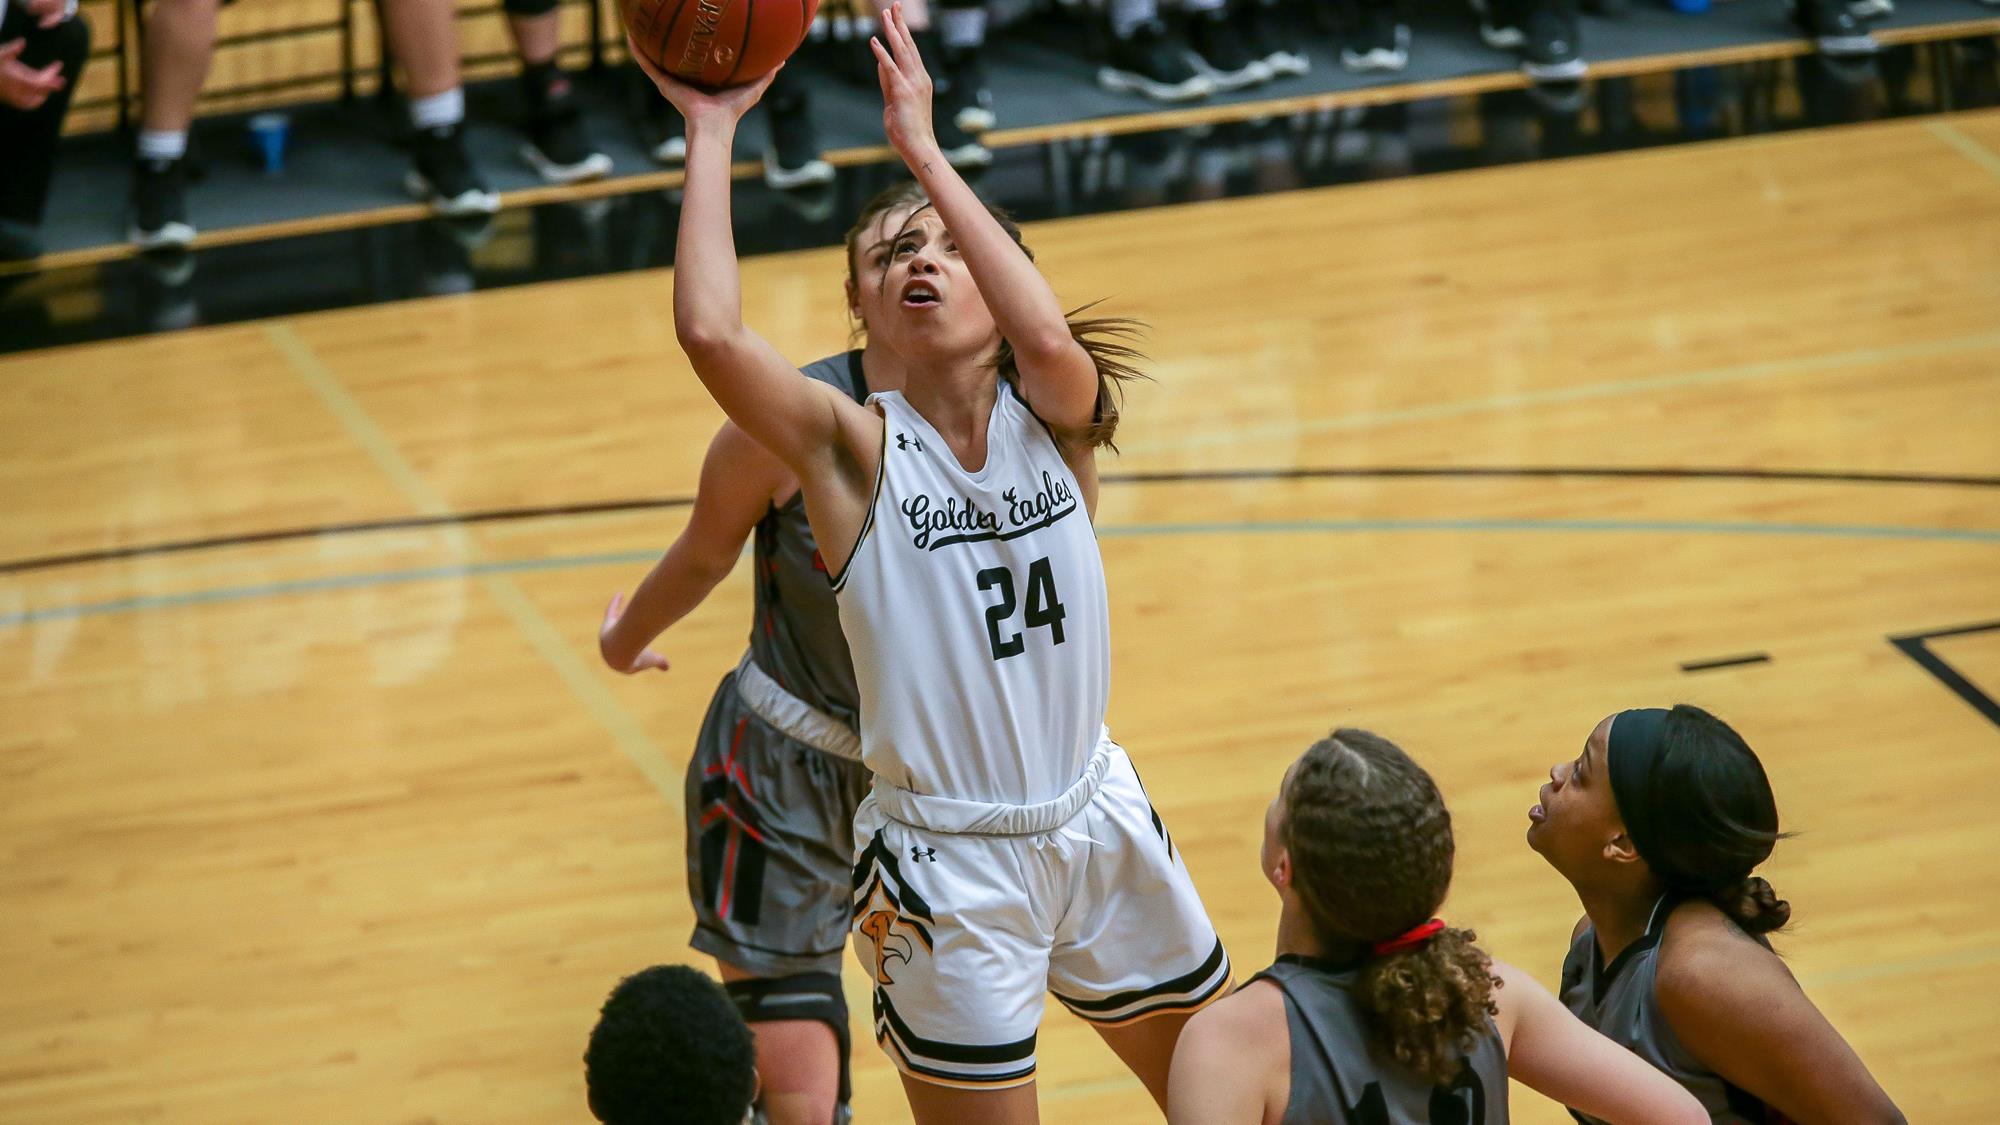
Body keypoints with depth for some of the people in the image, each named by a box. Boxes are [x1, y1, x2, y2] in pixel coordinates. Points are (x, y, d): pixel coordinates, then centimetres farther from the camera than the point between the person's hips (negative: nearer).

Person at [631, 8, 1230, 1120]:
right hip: (945, 865, -3)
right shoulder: (854, 444, -10)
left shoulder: (1052, 415, -5)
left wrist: (923, 148, -27)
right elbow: (710, 331, -28)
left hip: (1095, 821, 3)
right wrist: (713, 130, -20)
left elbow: (1047, 337, -30)